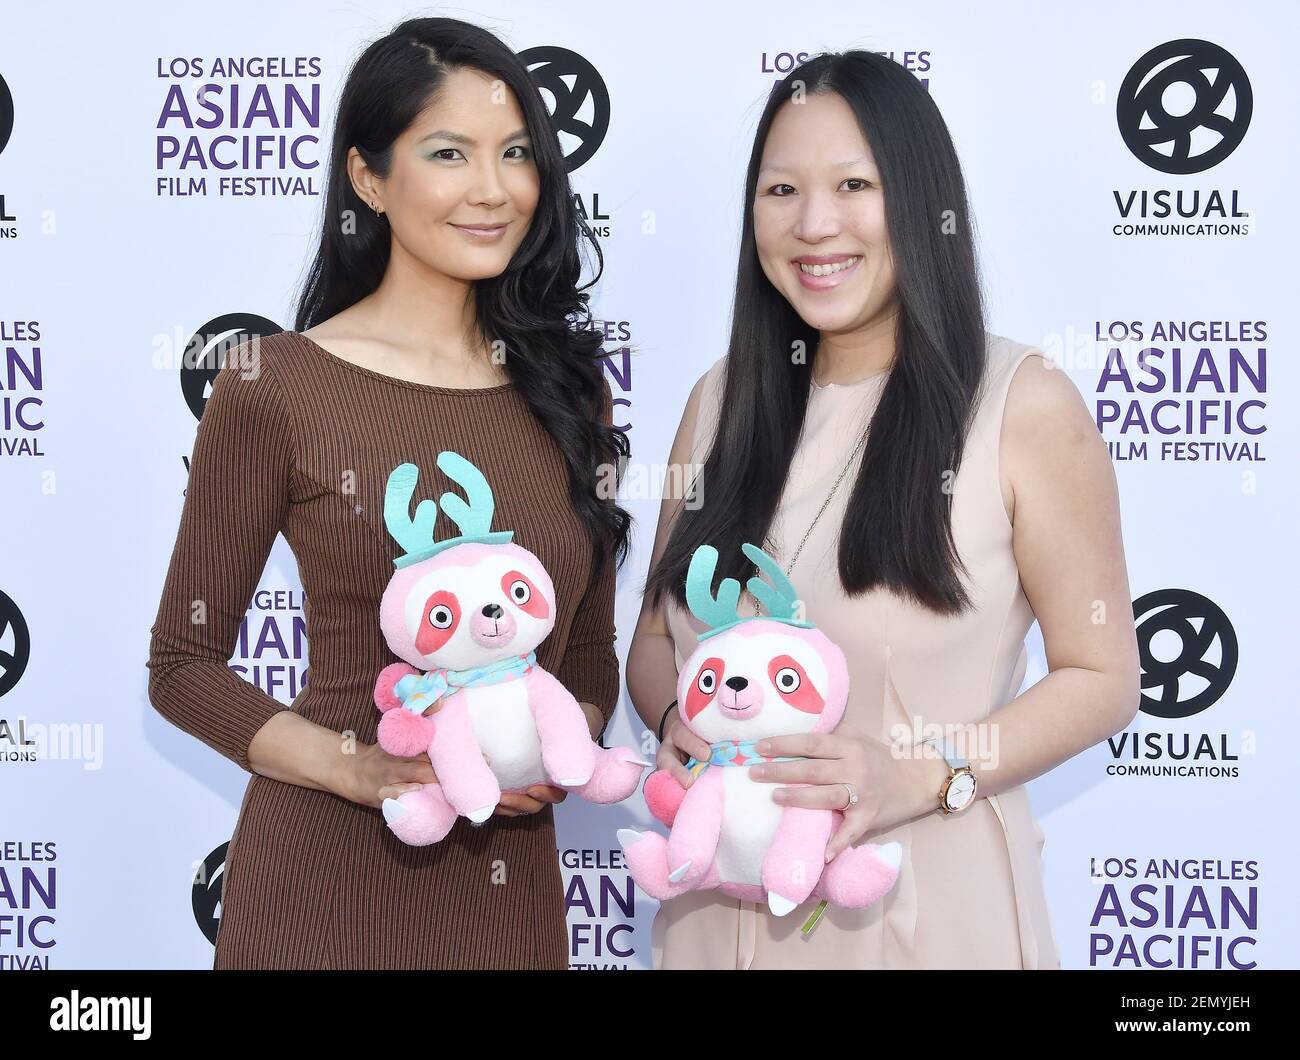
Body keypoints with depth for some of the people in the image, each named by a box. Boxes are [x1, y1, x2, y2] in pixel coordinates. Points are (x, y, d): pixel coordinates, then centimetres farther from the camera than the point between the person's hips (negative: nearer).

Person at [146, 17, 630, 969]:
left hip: (515, 881, 4)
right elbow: (185, 662, -3)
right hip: (325, 879, -4)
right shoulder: (275, 386, -8)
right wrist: (351, 766, -17)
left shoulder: (565, 382, 5)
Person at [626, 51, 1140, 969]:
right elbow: (656, 636, 10)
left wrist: (925, 773, -20)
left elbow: (1103, 677, -7)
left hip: (930, 901, -4)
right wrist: (679, 722, -11)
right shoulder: (722, 399, 3)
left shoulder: (1024, 404, -10)